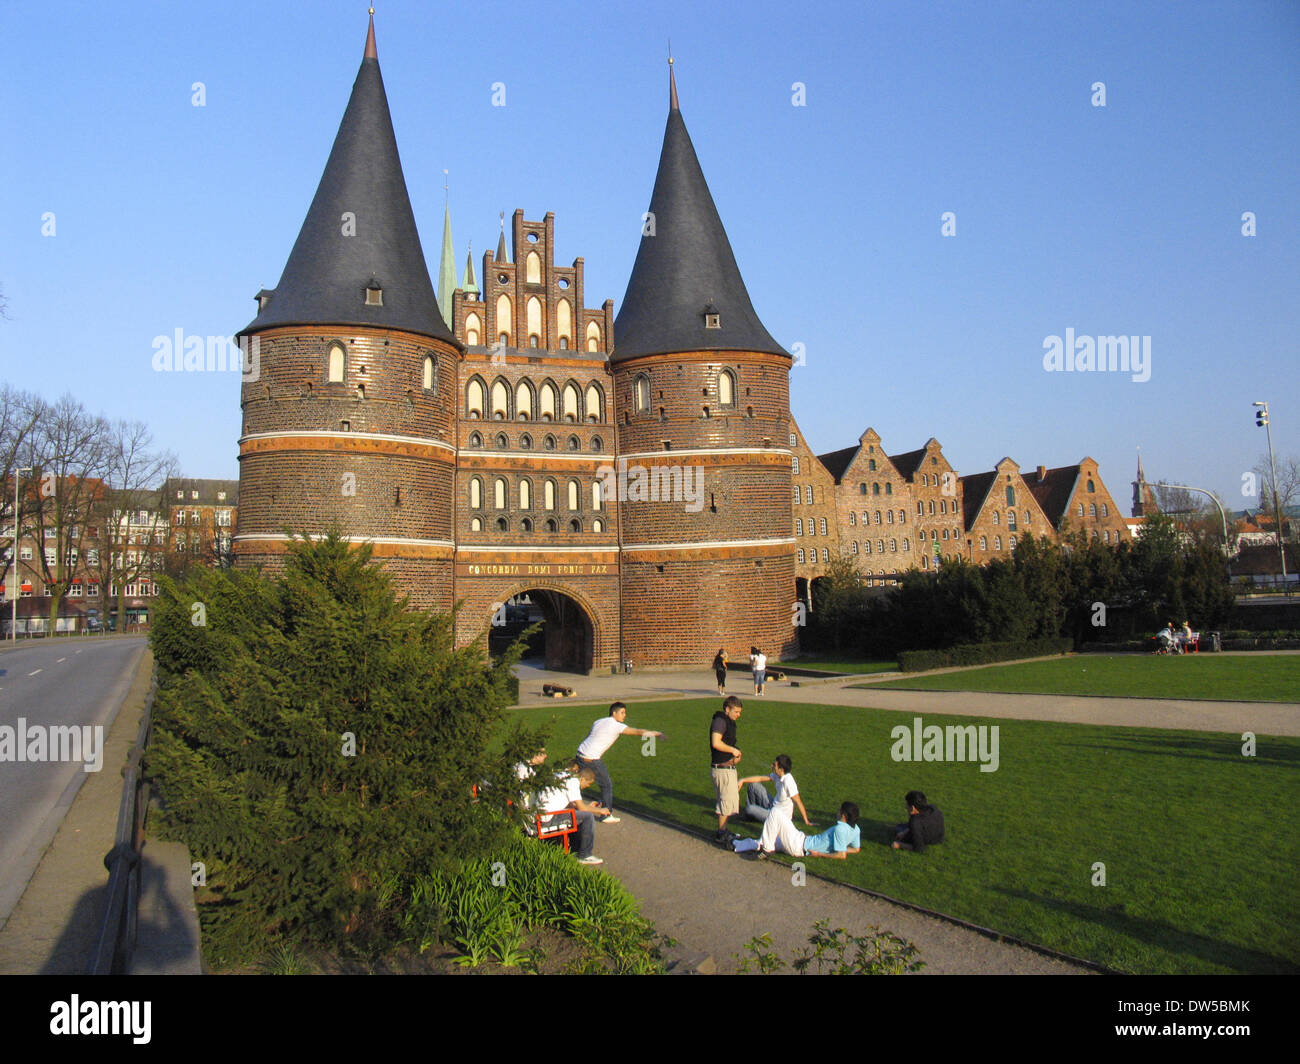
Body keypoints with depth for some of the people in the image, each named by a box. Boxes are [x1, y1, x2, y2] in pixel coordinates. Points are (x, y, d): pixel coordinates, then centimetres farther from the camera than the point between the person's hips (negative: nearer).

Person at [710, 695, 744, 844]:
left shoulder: (728, 722, 16)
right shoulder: (720, 721, -17)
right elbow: (716, 743, -29)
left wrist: (736, 754, 9)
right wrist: (733, 750, -16)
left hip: (729, 767, 10)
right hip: (722, 768, -10)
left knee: (729, 800, 17)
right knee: (727, 800, -4)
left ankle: (723, 831, 27)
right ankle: (721, 834, 4)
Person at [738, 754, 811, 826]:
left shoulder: (788, 782, -31)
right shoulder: (777, 775, -7)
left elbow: (799, 802, -25)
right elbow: (761, 778, 3)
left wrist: (806, 822, -20)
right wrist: (743, 781, -4)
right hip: (772, 806, 8)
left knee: (749, 809, -16)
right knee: (753, 784, 2)